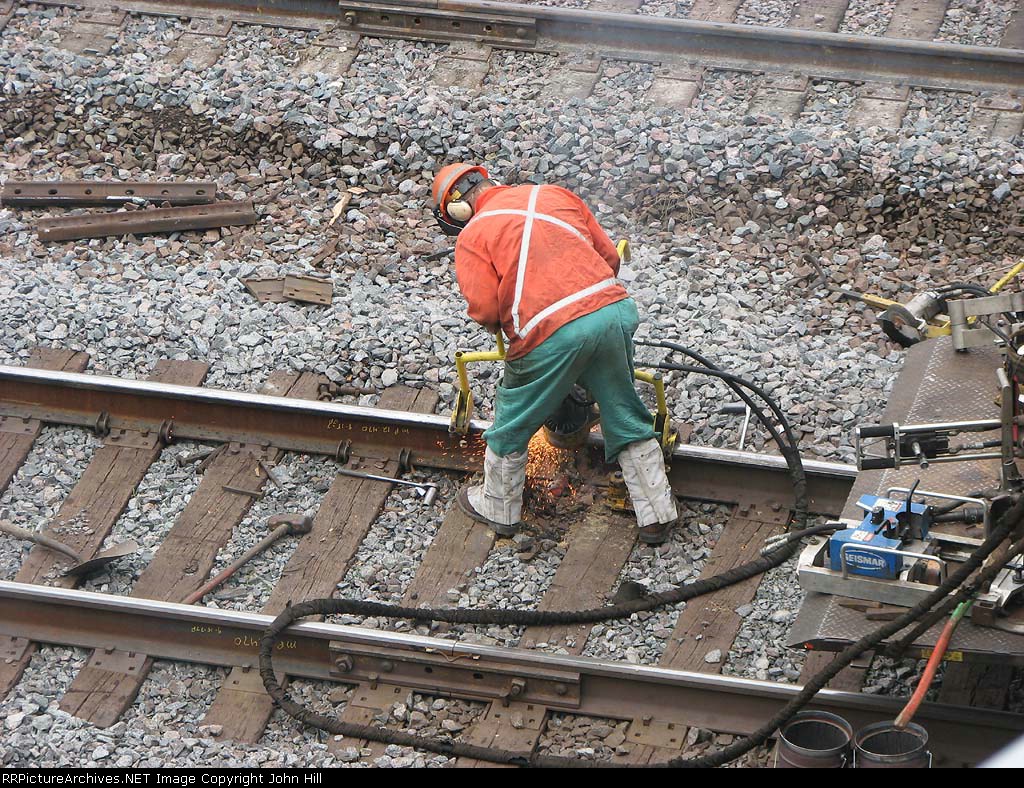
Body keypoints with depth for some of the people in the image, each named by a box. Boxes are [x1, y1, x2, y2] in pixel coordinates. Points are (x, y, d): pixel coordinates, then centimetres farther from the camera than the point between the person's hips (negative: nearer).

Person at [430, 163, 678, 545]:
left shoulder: (471, 237, 6)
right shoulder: (555, 194, 19)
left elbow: (485, 309, -3)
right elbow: (609, 256, 20)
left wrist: (498, 324, 20)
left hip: (551, 335, -4)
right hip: (613, 310, 4)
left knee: (512, 426, 20)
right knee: (626, 418, 20)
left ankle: (499, 509, 37)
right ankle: (656, 513, 26)